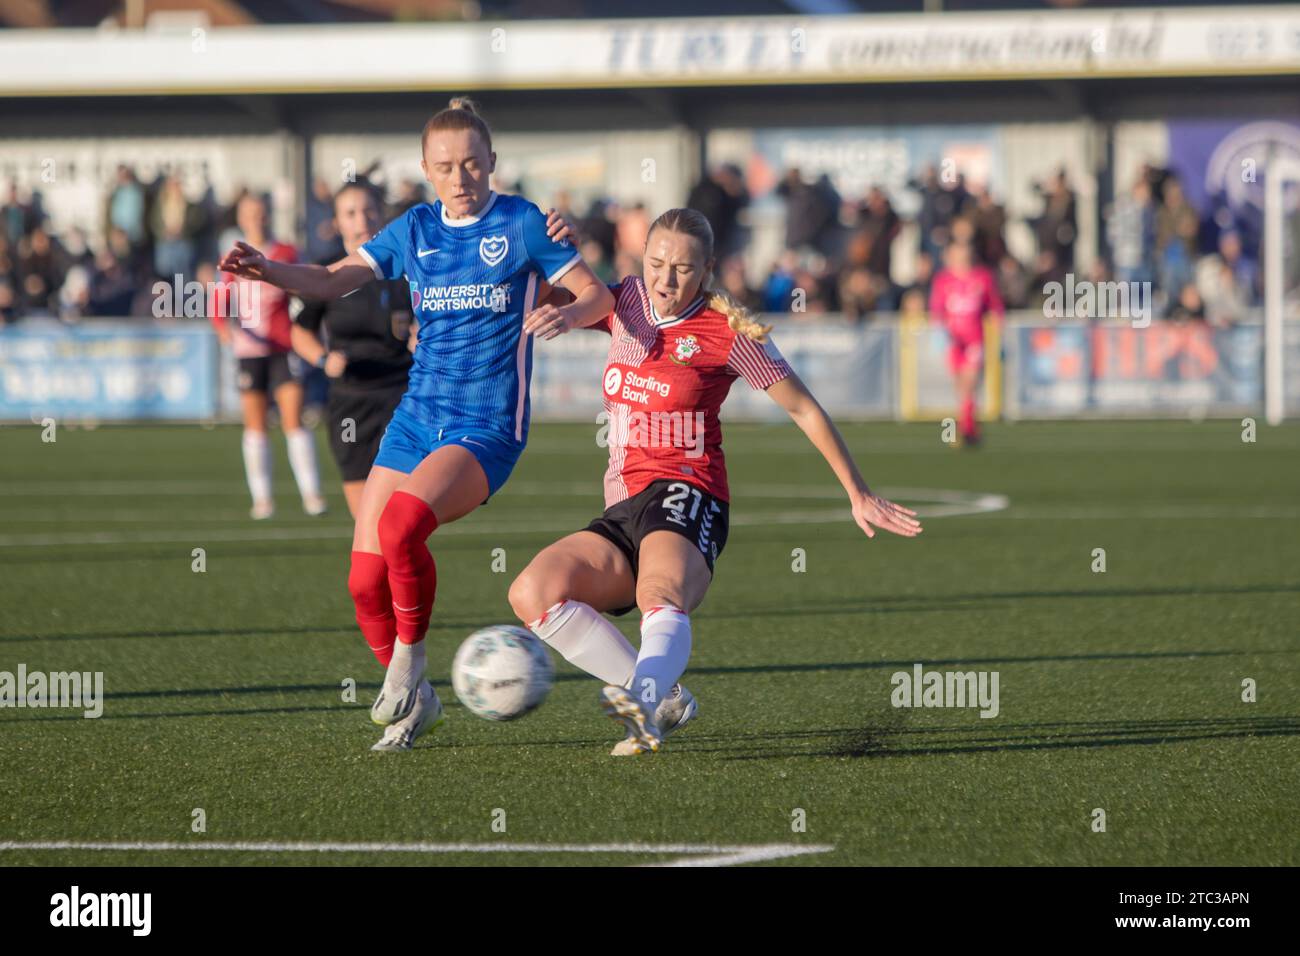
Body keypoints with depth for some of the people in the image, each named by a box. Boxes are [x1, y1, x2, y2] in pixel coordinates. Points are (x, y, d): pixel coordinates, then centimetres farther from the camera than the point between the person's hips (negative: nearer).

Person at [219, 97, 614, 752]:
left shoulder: (522, 224, -2)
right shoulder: (415, 230, 10)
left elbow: (599, 296, -2)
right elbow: (332, 280, 3)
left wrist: (567, 313, -25)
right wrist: (266, 270, -17)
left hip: (488, 428, -5)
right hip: (417, 419, 5)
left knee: (402, 524, -31)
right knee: (366, 581, -2)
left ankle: (408, 663, -11)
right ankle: (412, 703, 19)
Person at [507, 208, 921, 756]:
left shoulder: (726, 331, -1)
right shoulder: (627, 302, 13)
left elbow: (804, 410, 6)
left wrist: (859, 496, 8)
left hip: (684, 499, -6)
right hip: (620, 512, 6)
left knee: (662, 597, -39)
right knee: (531, 593, -20)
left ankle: (644, 695, -69)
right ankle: (664, 698, -16)